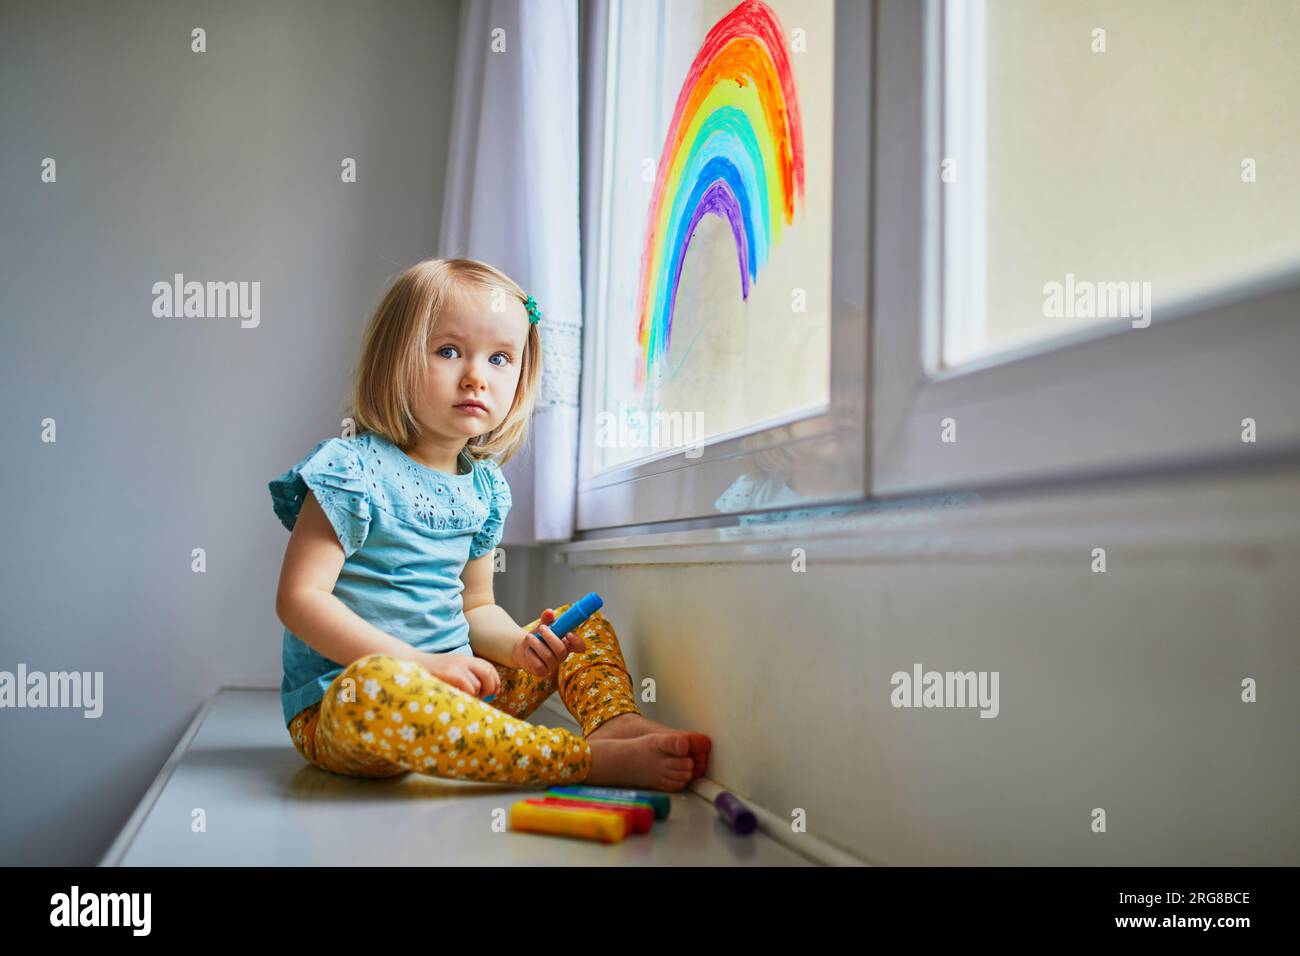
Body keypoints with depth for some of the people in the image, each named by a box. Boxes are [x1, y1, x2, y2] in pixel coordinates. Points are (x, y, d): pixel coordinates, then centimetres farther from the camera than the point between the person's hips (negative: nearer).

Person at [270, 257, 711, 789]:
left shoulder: (484, 487, 8)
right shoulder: (352, 470, -13)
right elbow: (299, 598, -18)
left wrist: (518, 644, -8)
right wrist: (421, 664, -24)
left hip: (457, 692, 7)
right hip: (337, 706, -7)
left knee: (584, 627, 8)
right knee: (374, 687, -41)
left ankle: (617, 721, -24)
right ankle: (597, 760, -38)